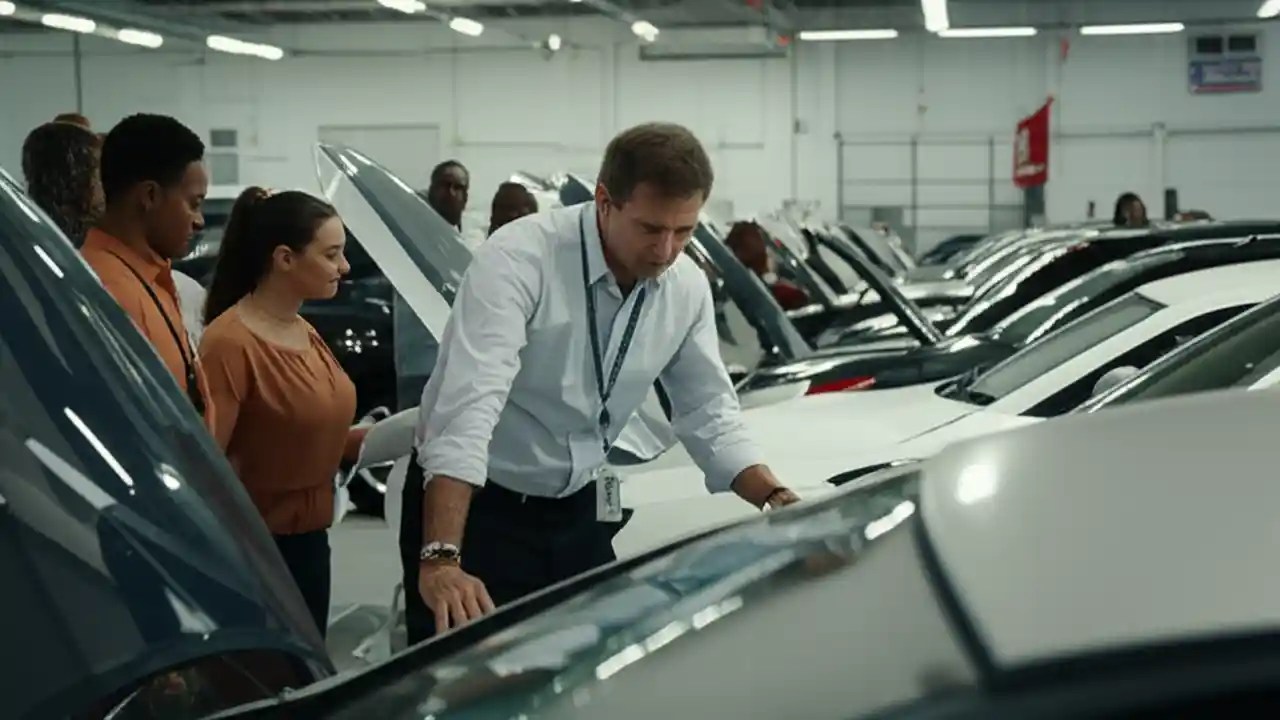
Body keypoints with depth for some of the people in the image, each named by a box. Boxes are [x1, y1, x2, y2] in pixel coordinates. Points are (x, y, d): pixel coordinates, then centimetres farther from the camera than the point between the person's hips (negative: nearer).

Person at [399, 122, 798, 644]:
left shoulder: (688, 287, -3)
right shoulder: (518, 258, -25)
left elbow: (710, 413, 7)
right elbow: (470, 405, -34)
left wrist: (777, 499, -10)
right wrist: (440, 559, -43)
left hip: (577, 511, 6)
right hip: (477, 507, -6)